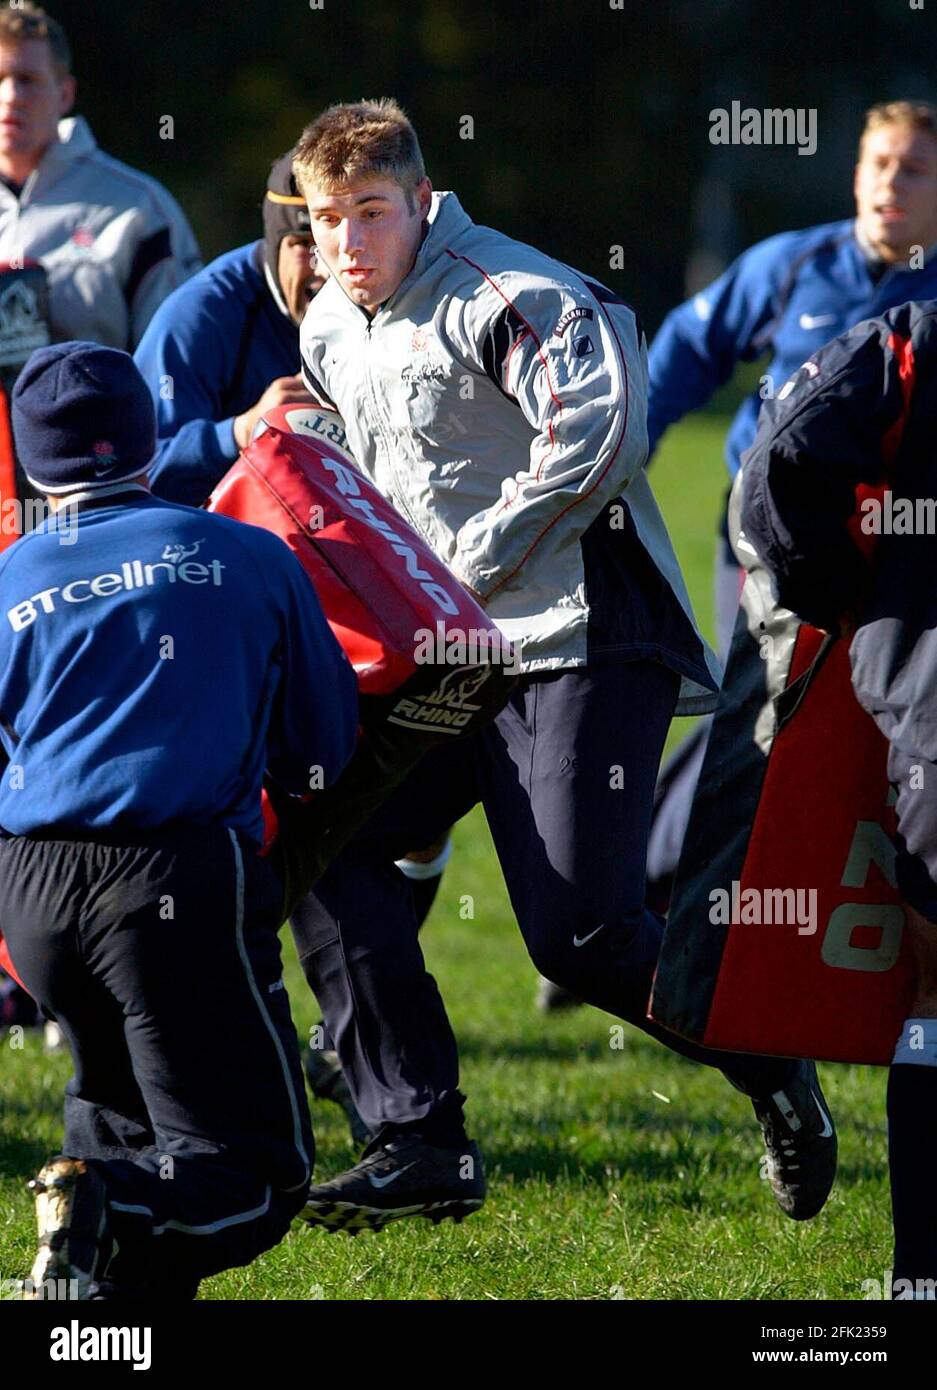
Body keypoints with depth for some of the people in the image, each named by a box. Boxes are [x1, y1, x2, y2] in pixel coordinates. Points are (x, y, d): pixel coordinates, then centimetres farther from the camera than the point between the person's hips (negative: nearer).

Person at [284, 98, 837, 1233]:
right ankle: (422, 1147, -4)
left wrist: (475, 564, -18)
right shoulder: (329, 332, 14)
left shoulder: (503, 298, -14)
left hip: (583, 641, -9)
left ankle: (773, 1076, 12)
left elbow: (600, 431, -26)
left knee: (580, 937, -15)